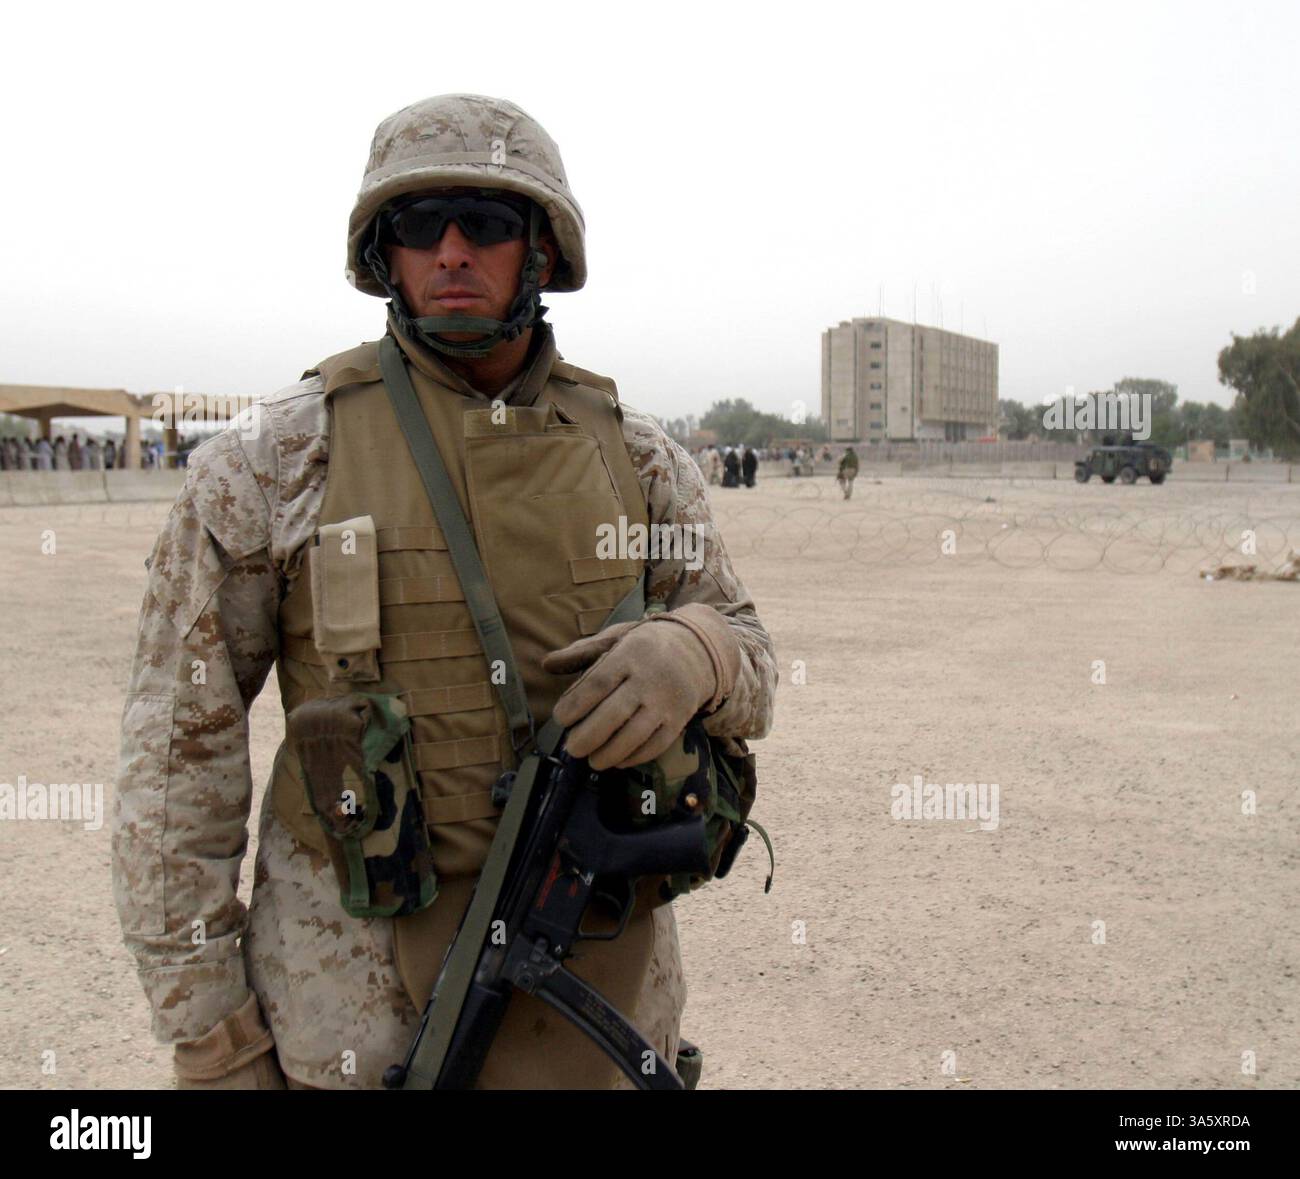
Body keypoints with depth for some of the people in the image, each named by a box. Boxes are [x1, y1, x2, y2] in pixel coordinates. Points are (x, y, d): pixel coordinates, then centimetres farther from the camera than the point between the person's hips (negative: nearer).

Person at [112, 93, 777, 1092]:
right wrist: (208, 1033, -6)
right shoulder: (273, 458, -7)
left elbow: (751, 663, 8)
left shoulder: (637, 456, 2)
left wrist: (694, 654, -18)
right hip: (360, 1004, -2)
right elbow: (179, 746, -5)